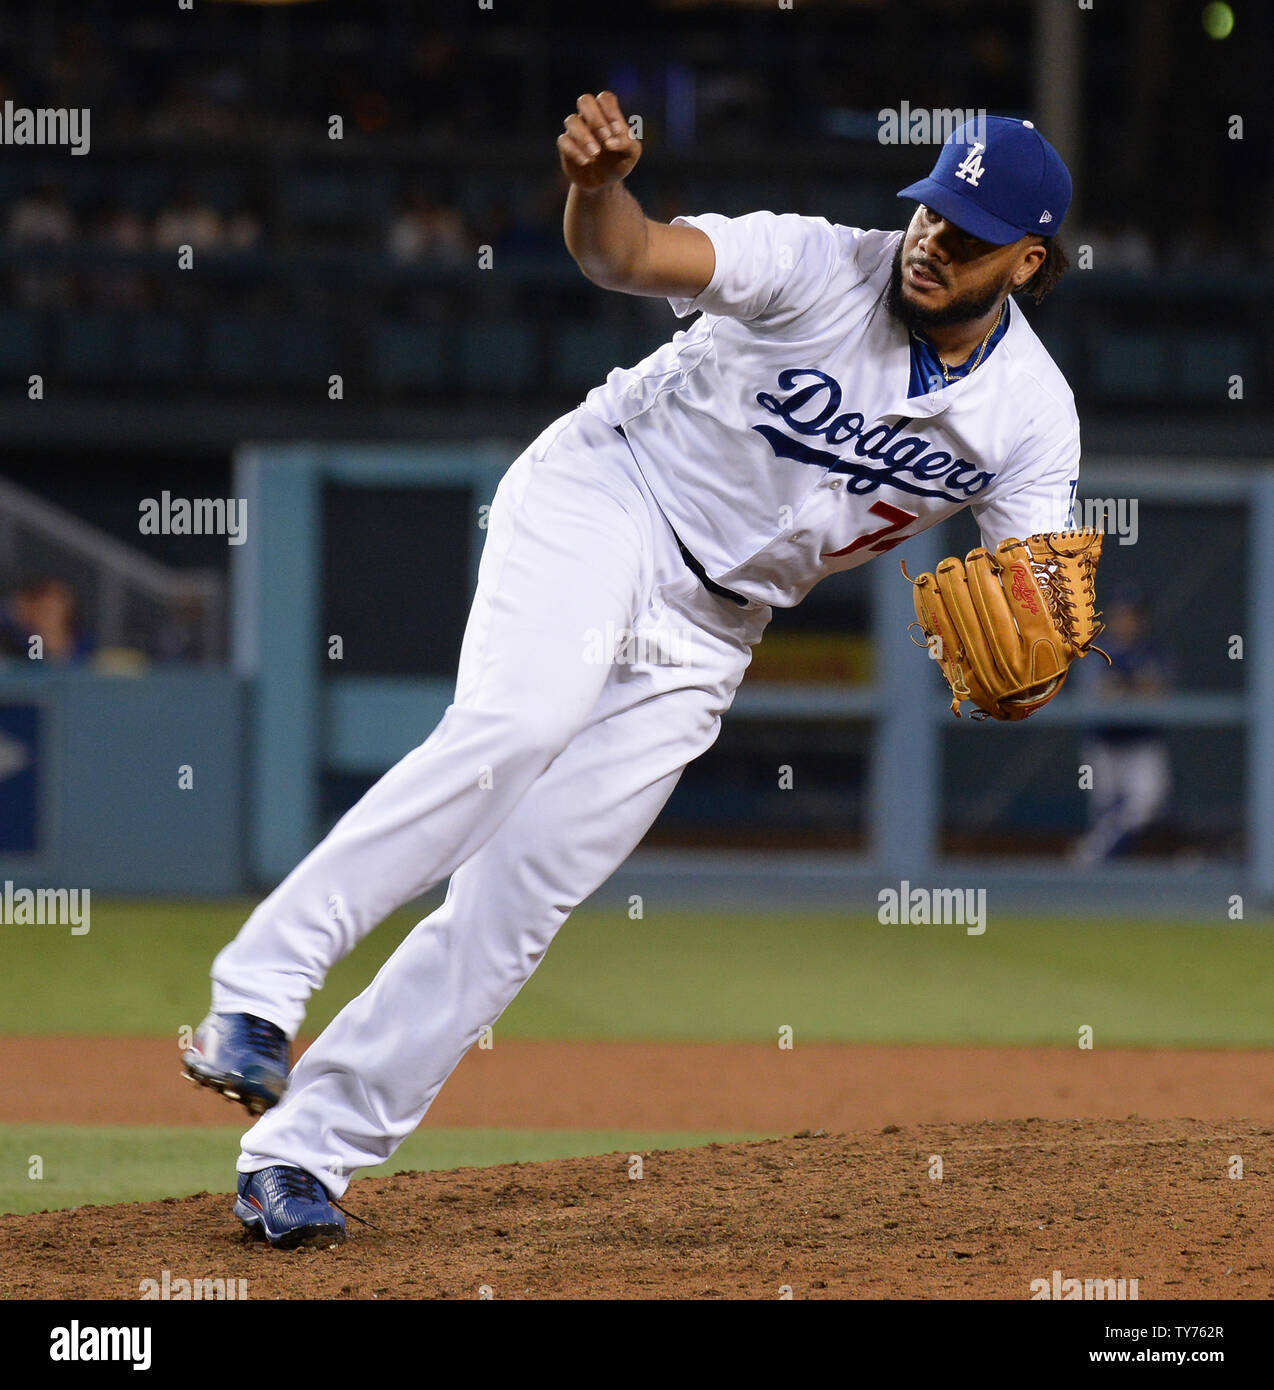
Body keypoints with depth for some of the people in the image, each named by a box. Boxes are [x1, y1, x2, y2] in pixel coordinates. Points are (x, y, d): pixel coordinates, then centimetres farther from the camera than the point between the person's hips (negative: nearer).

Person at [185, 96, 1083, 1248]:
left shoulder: (1034, 415, -5)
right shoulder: (824, 268, -16)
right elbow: (627, 255, -29)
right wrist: (597, 186, -52)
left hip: (706, 634, 4)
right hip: (600, 501, -4)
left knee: (524, 896, -4)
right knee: (517, 725, -34)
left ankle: (306, 1150, -1)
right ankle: (258, 990, -34)